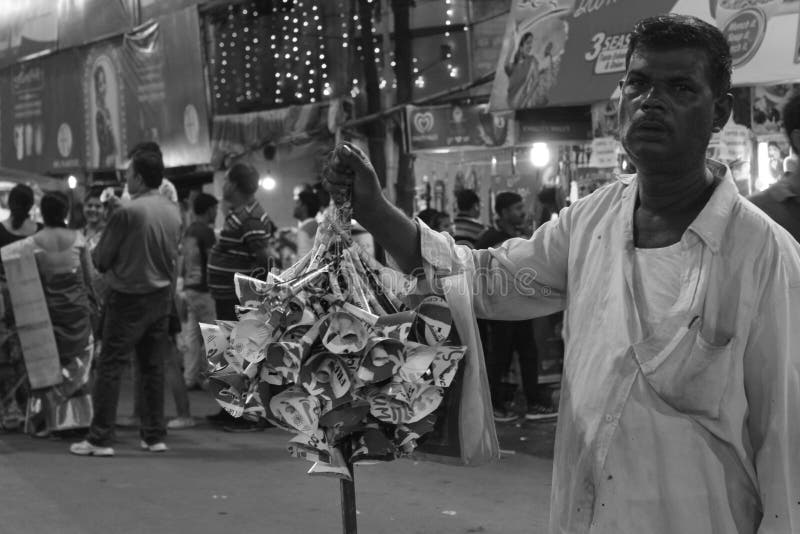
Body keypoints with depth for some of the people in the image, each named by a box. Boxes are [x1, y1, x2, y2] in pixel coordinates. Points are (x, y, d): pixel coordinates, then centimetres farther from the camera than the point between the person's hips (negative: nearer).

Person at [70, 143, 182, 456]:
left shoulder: (127, 212, -17)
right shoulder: (173, 212, 1)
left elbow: (101, 259, -10)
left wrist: (97, 255, 10)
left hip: (129, 298, -6)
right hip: (162, 295, 6)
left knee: (110, 367, -1)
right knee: (153, 367, 12)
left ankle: (100, 439, -2)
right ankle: (154, 436, 16)